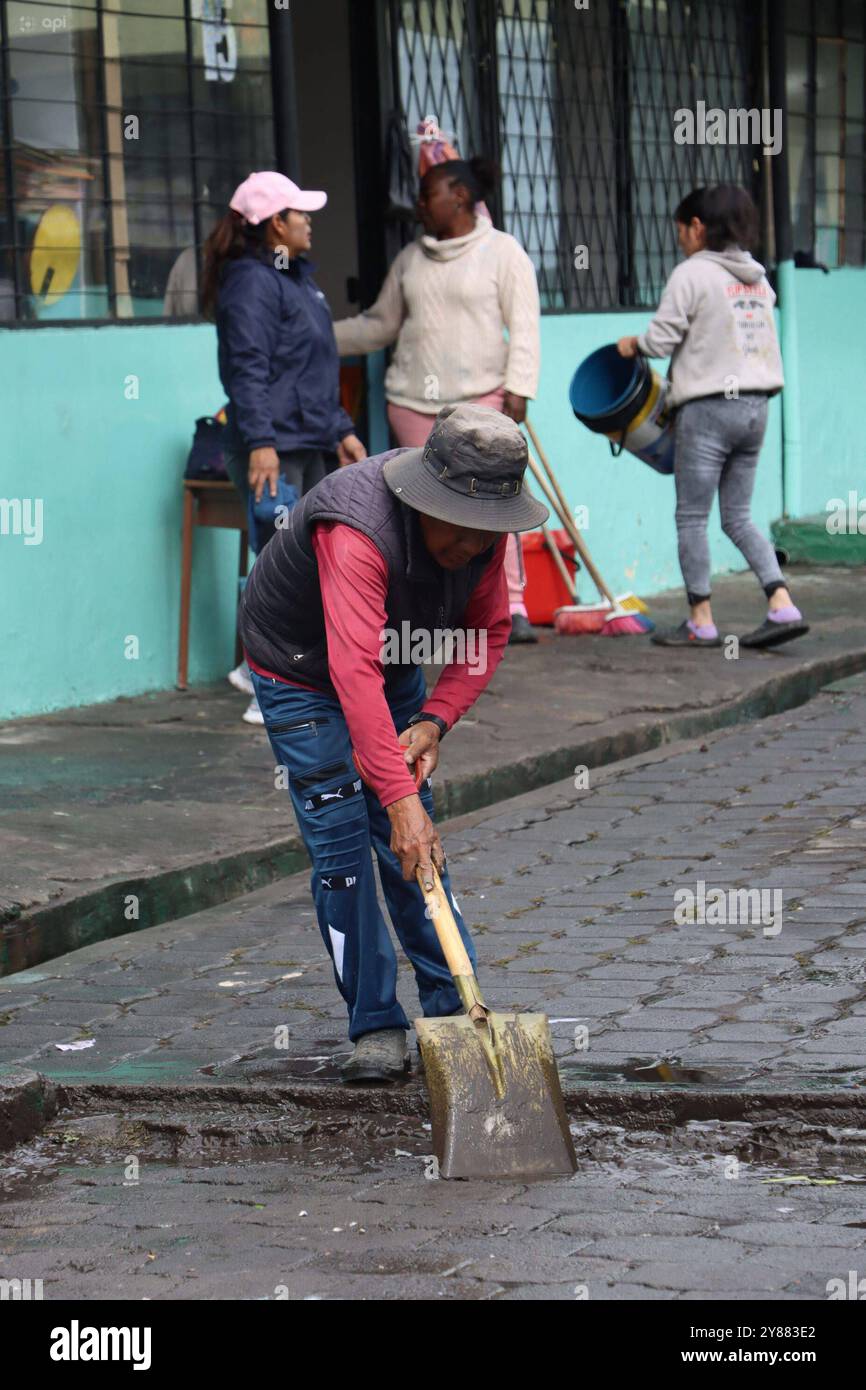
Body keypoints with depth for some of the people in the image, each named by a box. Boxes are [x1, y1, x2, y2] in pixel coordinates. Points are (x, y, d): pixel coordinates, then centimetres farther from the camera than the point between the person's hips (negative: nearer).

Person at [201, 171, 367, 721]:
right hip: (272, 449, -10)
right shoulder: (251, 282, -12)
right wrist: (260, 442, -27)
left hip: (307, 444, 10)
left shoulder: (296, 279, 21)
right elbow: (248, 369, -21)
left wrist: (341, 429, 28)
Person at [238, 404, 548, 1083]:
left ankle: (455, 1010, 12)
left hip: (396, 664, 6)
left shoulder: (482, 530, -18)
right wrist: (400, 800, -54)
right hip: (300, 672, -6)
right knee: (342, 841, -11)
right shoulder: (358, 530, -41)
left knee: (415, 843, 4)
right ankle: (377, 1028, -3)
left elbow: (489, 634, -4)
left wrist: (435, 719, -21)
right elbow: (355, 673, -49)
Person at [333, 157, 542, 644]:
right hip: (414, 399, 5)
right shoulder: (411, 258, 14)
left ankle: (512, 608, -9)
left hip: (481, 395, -5)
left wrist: (518, 389, -11)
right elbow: (381, 324, 20)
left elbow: (524, 327, -3)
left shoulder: (503, 252, 0)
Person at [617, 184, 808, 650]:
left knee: (692, 517, 2)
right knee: (738, 516, 12)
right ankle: (782, 606, 1)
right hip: (755, 405, 7)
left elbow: (662, 339, -11)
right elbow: (757, 340, 15)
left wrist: (632, 345, 9)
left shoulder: (693, 273, -10)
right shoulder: (757, 278, 12)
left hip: (709, 407, -7)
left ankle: (701, 622, 5)